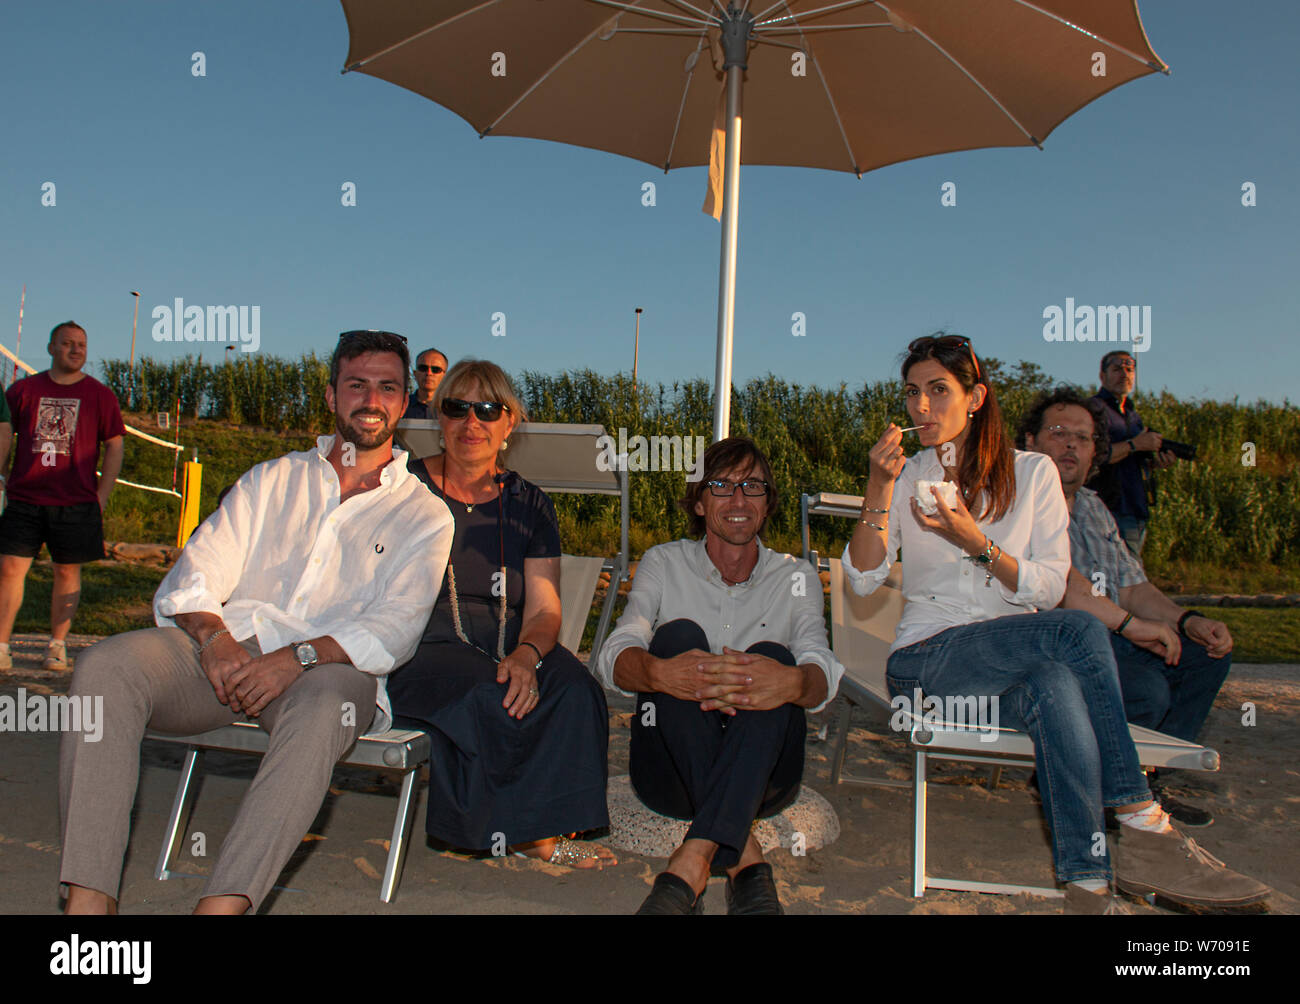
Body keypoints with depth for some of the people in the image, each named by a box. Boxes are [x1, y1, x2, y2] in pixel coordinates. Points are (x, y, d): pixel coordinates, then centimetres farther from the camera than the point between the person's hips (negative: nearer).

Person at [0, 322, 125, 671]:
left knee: (68, 572, 5)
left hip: (76, 502, -1)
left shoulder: (99, 395, 5)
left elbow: (114, 447, 6)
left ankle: (57, 646, 15)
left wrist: (100, 499, -1)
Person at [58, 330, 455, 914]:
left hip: (327, 668, -3)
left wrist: (300, 656, -20)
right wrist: (214, 636, -12)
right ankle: (89, 900, -31)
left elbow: (395, 631, -2)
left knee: (322, 708, -39)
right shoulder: (271, 481, 23)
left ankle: (221, 905, -45)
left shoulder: (425, 515, 14)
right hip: (224, 652, 3)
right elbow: (190, 580, 12)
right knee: (105, 667, -26)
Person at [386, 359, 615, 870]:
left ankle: (541, 827, -16)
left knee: (574, 687, -29)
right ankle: (534, 833, -14)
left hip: (509, 650, 3)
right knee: (486, 695, -34)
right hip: (418, 649, -2)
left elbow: (544, 610, 5)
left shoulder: (527, 503, 13)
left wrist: (526, 654, -21)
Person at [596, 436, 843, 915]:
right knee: (678, 634, -25)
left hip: (762, 775, 0)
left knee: (771, 658, -28)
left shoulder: (795, 577, 10)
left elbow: (823, 675, -9)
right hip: (669, 771, 0)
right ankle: (742, 857, -31)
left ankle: (691, 862, -41)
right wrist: (659, 673, -36)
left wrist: (792, 682, -36)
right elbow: (615, 656, -10)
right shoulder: (664, 563, 8)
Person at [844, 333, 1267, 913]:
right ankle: (1143, 826, -27)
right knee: (1078, 631, -30)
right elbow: (863, 580, -3)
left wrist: (977, 543, -17)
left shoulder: (1032, 473, 8)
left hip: (1020, 658, 2)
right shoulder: (907, 478, 10)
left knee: (1057, 687, -37)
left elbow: (1049, 587, -1)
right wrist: (879, 488, -15)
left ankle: (1088, 885, -35)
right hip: (927, 661, -1)